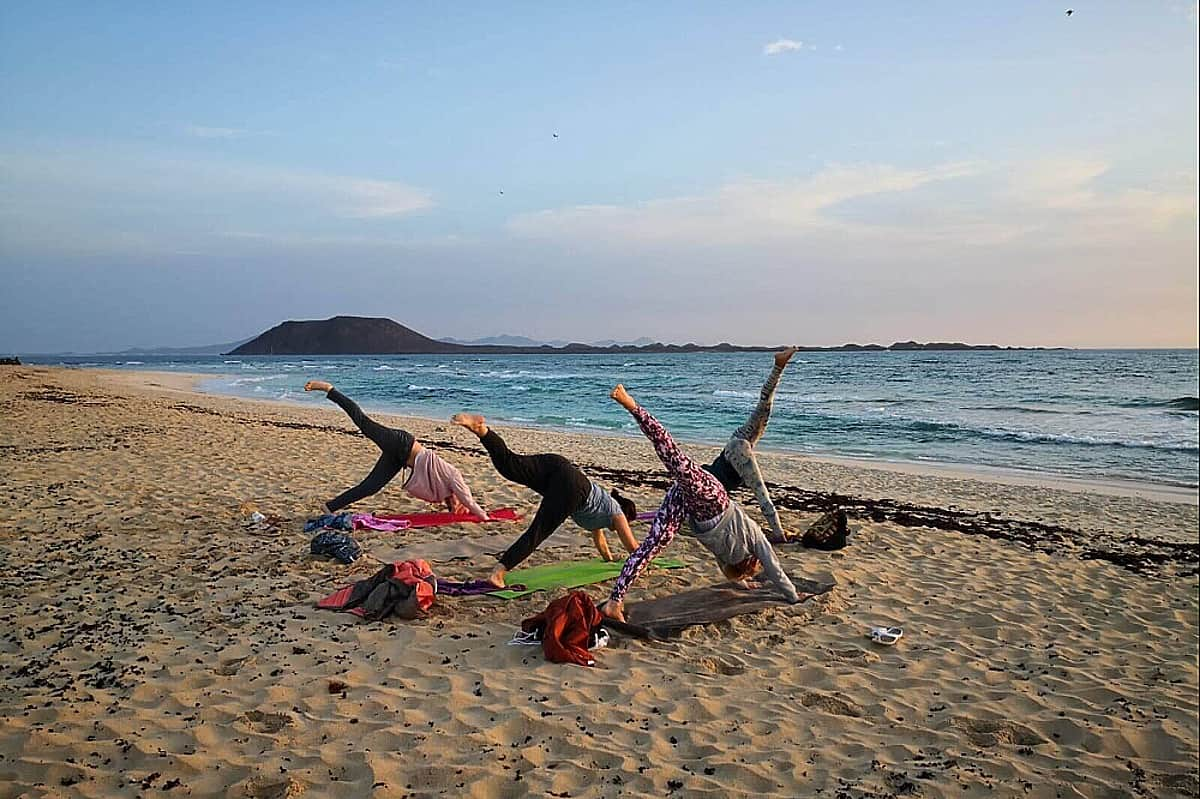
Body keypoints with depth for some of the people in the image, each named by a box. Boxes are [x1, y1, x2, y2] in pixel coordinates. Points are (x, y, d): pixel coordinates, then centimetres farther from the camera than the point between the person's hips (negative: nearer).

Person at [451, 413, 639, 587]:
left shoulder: (603, 505, 43)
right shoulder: (617, 513, 27)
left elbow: (598, 537, 57)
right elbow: (632, 546, 32)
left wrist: (610, 560, 69)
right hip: (571, 488, -6)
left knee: (508, 464, -15)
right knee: (537, 533, -12)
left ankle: (480, 429, -37)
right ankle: (498, 572, -26)